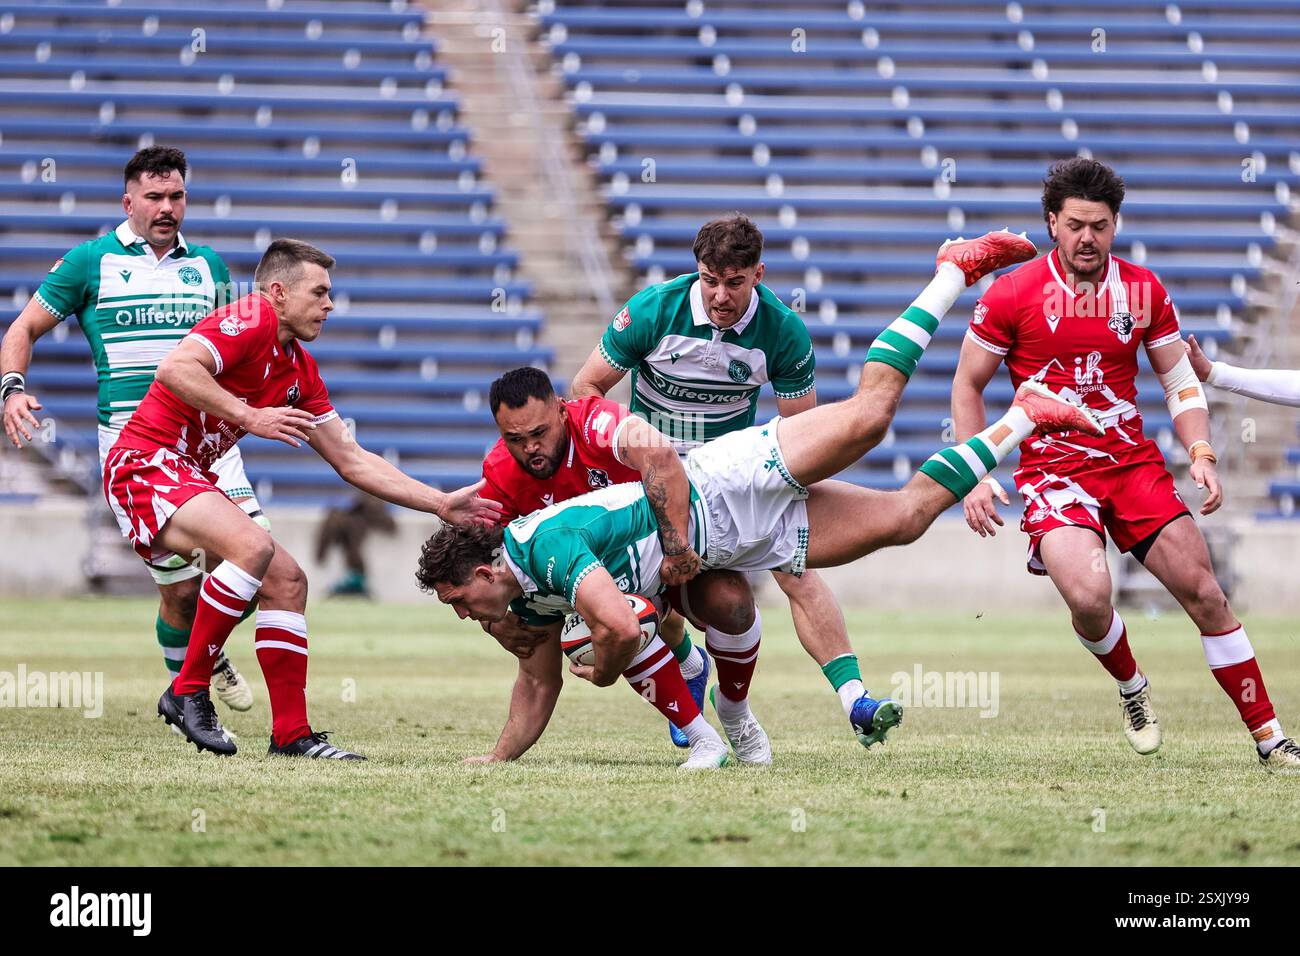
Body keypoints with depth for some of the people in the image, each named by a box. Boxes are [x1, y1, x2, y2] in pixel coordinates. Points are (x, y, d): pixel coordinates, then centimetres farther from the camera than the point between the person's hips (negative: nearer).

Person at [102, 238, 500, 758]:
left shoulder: (300, 370, 16)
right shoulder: (251, 320, -12)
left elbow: (351, 460, 18)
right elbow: (175, 369, -28)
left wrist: (441, 504, 14)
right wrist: (249, 416, -25)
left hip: (189, 480, 10)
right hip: (145, 463, -10)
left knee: (286, 580, 5)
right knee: (253, 546, -29)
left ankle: (292, 733, 6)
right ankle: (188, 691, -18)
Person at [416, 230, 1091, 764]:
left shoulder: (549, 542, -27)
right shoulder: (531, 603, 1)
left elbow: (622, 628, -36)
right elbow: (542, 687, 15)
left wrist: (605, 671, -14)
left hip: (726, 480, -6)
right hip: (748, 538, 6)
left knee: (869, 410, -19)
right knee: (906, 514, 2)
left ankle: (956, 270, -2)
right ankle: (1022, 419, 15)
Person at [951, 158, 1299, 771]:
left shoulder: (1143, 290, 4)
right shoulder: (1011, 294, -4)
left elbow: (1180, 381, 12)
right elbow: (967, 384, 4)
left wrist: (1201, 456, -3)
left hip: (1134, 462, 3)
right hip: (1052, 469, -3)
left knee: (1204, 594, -3)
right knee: (1089, 595, -27)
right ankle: (1131, 686, 6)